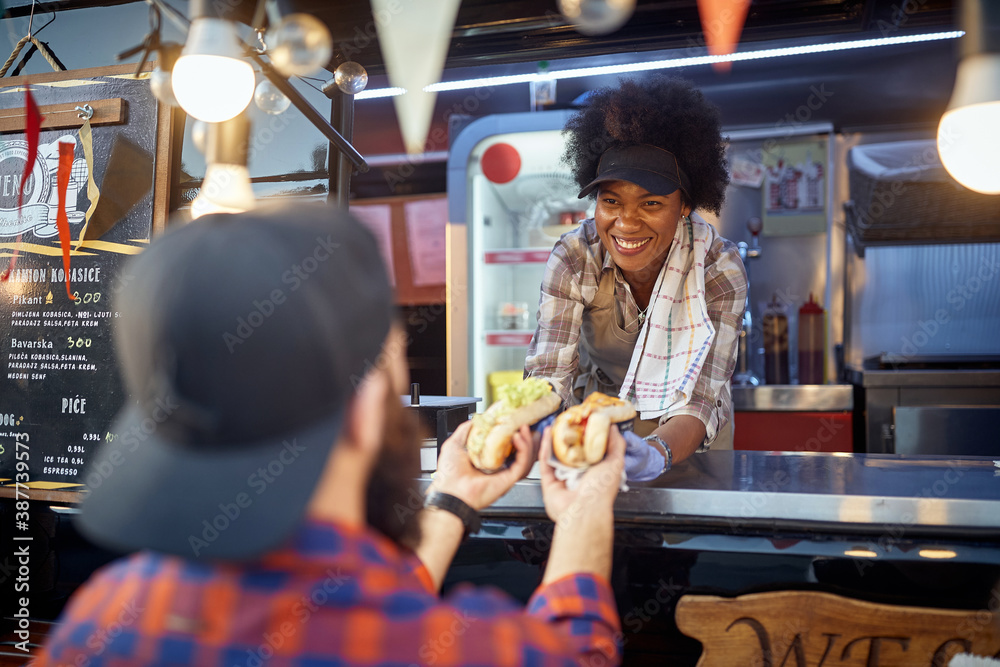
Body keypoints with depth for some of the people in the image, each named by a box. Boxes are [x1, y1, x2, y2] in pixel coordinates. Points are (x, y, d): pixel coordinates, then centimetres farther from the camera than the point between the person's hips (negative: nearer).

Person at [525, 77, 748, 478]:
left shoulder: (719, 268, -21)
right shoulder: (574, 258, -20)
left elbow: (697, 397, -29)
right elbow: (549, 372, -24)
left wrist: (658, 452, -50)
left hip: (685, 436, 0)